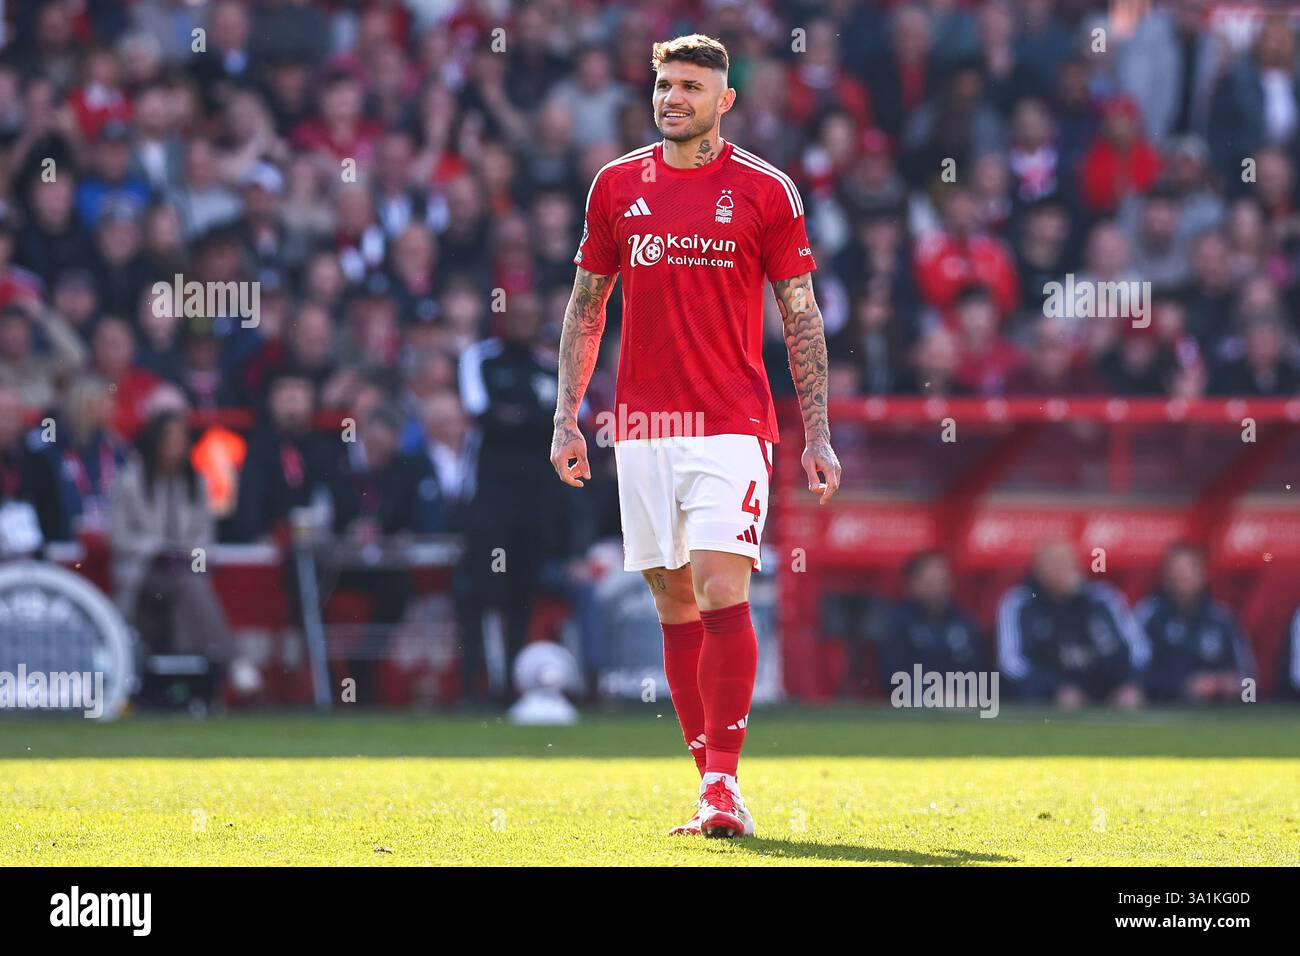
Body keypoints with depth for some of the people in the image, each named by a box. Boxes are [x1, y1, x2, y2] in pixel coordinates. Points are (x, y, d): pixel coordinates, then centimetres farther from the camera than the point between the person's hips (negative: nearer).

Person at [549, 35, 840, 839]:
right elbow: (586, 307, 15)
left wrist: (817, 434, -2)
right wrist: (568, 417, 8)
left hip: (731, 425, -4)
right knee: (675, 605, 5)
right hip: (643, 426, 4)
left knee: (720, 590, -15)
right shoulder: (617, 186, 9)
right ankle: (713, 783, 12)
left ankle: (724, 783, -15)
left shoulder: (765, 191, 0)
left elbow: (802, 317, 3)